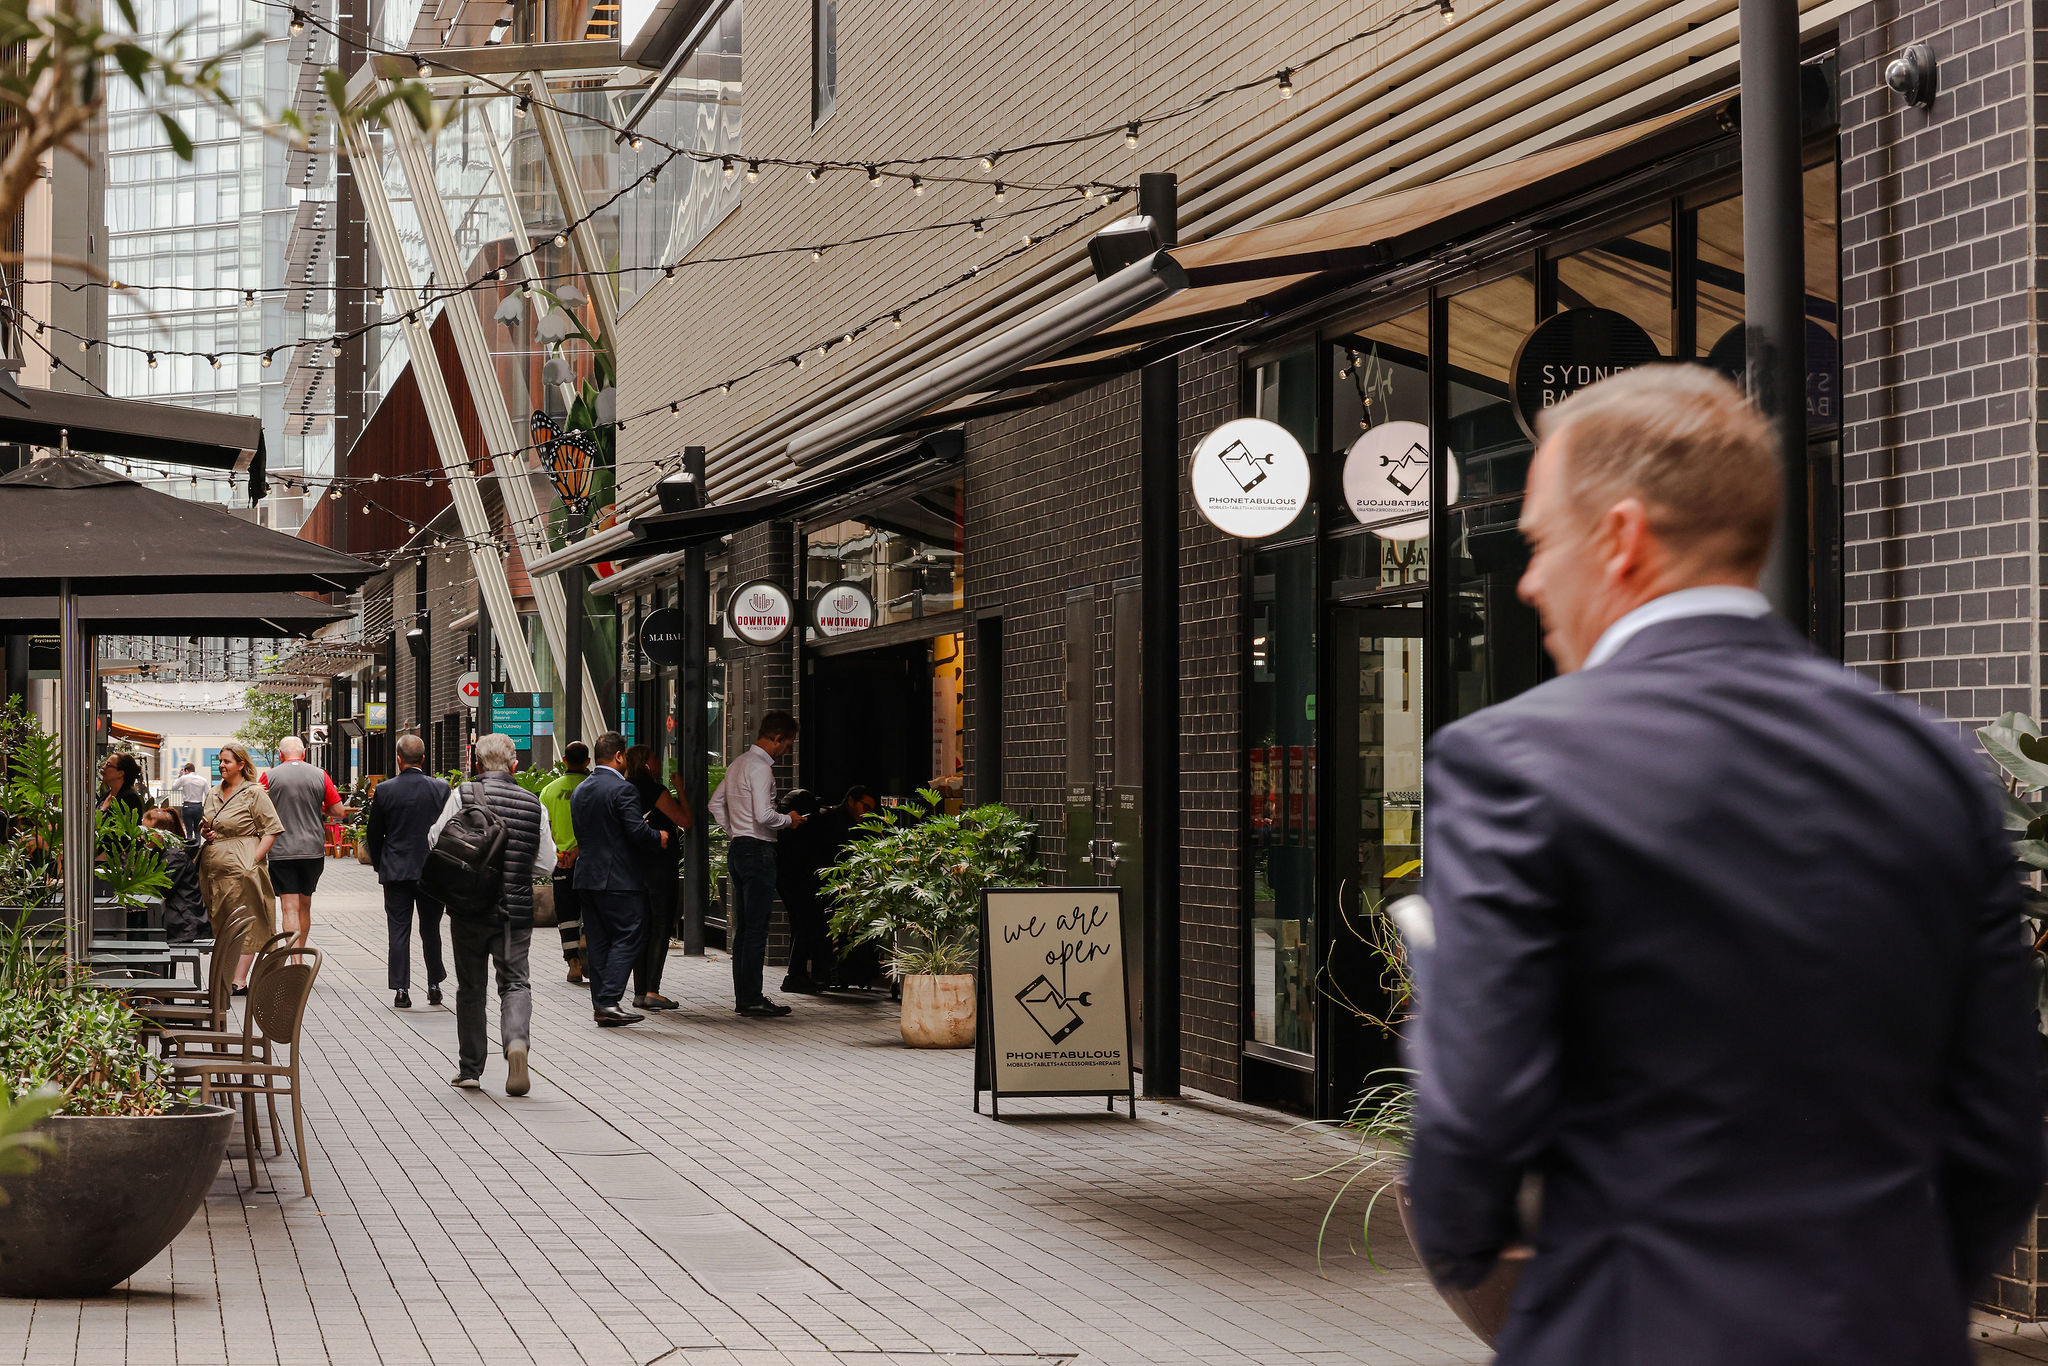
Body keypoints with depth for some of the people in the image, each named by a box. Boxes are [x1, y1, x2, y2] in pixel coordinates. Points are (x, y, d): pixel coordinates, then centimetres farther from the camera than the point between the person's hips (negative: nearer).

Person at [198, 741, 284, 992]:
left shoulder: (253, 793, -5)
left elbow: (272, 829, -7)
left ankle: (240, 981, -7)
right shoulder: (213, 795, 16)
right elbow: (204, 825, 29)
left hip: (240, 868, -7)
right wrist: (204, 833, 4)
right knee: (219, 925, 8)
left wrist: (254, 861, -15)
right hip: (213, 866, 7)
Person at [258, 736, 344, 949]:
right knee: (305, 904, 18)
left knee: (290, 907, -5)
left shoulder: (270, 777, -3)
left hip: (282, 851, -2)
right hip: (313, 850, 2)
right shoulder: (320, 776, 1)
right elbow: (338, 812, 2)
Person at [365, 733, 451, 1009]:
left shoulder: (384, 790, -6)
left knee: (398, 931, 3)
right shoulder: (441, 789, -5)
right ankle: (434, 986, 19)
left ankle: (401, 990, 0)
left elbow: (373, 834, 1)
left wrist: (379, 865, 16)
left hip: (396, 871, -1)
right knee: (430, 929, 14)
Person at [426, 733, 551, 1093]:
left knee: (471, 987, 11)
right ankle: (516, 1040, -23)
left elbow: (435, 842, -5)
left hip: (470, 907, -1)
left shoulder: (463, 795, -7)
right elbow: (549, 860, 6)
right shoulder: (533, 804, 0)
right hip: (517, 910, 1)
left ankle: (470, 1069, 16)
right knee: (515, 983, 6)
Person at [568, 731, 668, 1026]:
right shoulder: (622, 789, -14)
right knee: (627, 939, -5)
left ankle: (600, 1004, 11)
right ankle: (609, 1002, -13)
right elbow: (638, 833, -21)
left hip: (586, 878, 8)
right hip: (617, 880, -8)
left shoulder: (579, 791, 13)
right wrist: (658, 838, 0)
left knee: (597, 941, 10)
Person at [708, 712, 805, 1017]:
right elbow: (764, 816, -23)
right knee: (757, 926, -7)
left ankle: (742, 997, 13)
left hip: (738, 849, 10)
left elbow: (716, 804, 23)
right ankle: (752, 998, -7)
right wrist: (789, 820, -6)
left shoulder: (738, 763, 16)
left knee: (744, 926, 11)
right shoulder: (760, 767, -15)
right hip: (757, 849, -10)